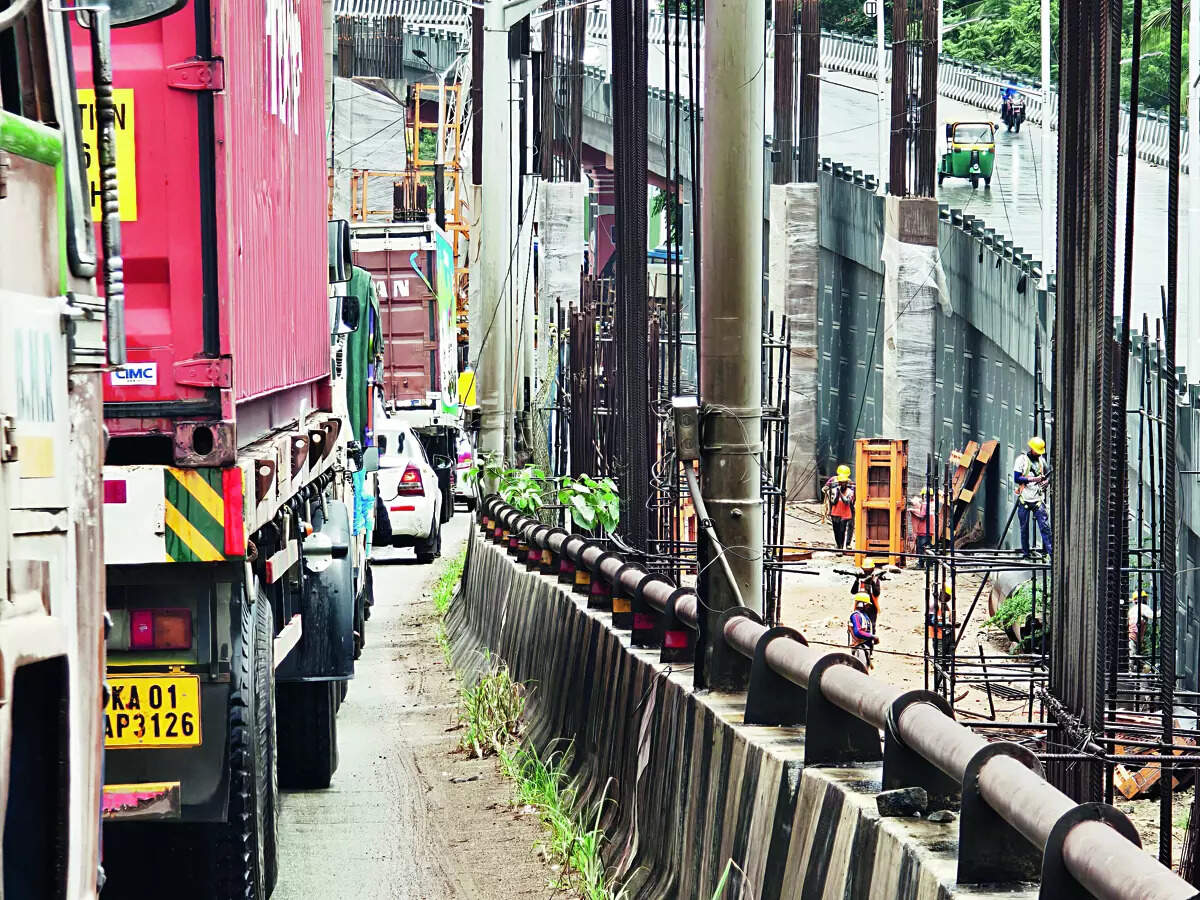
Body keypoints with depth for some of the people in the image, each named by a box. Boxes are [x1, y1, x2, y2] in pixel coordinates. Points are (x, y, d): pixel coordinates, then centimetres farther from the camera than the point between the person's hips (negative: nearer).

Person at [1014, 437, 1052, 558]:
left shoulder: (1041, 460, 11)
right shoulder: (1022, 459, -2)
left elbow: (1048, 474, 26)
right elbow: (1016, 479, -9)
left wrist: (1046, 480, 3)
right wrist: (1033, 479, -15)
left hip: (1038, 499, 2)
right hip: (1024, 499, -2)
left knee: (1044, 526, -8)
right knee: (1024, 528, 5)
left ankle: (1051, 551, -11)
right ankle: (1025, 552, 15)